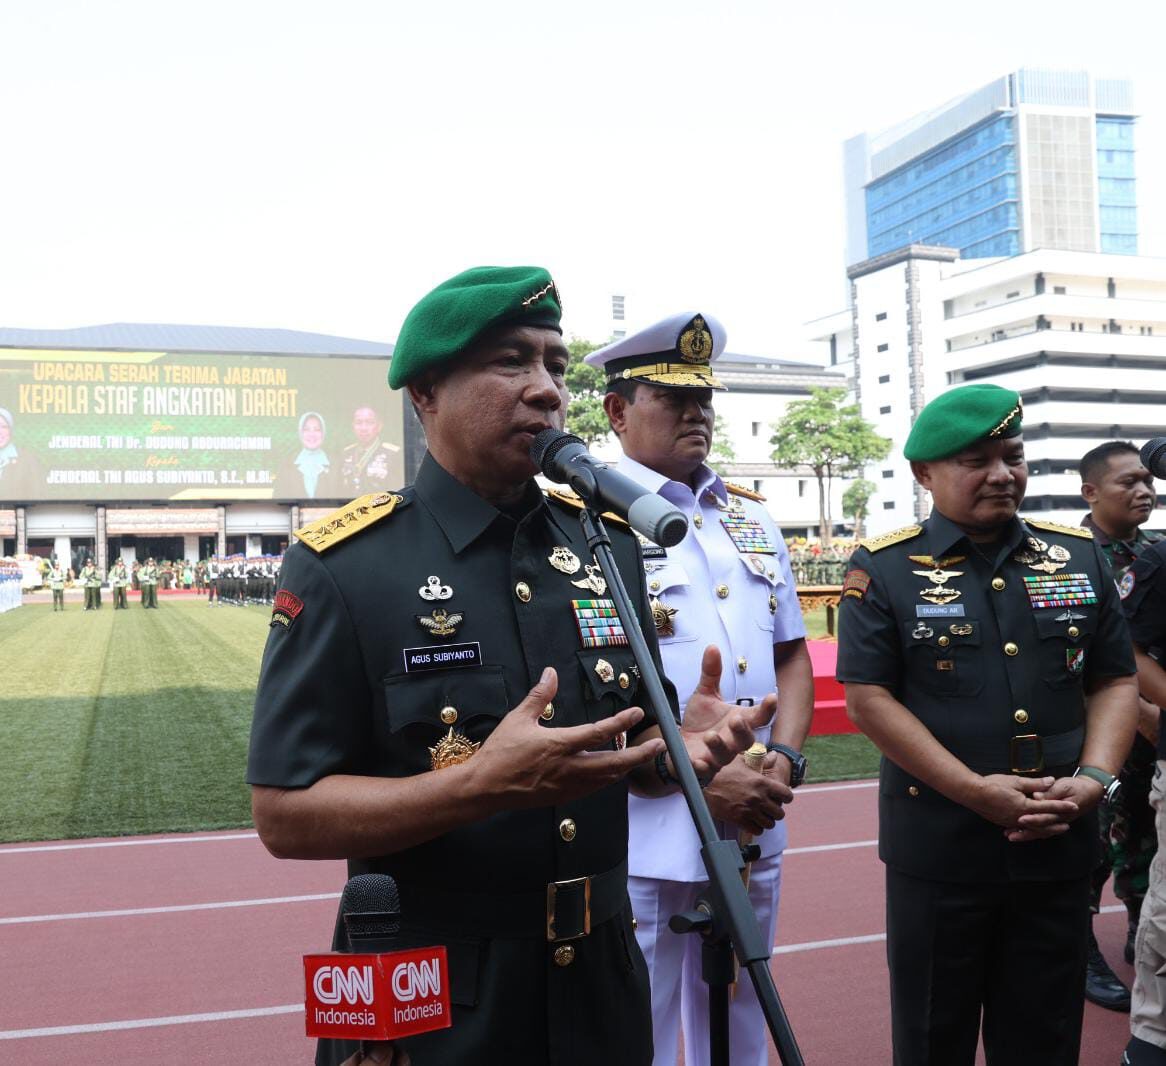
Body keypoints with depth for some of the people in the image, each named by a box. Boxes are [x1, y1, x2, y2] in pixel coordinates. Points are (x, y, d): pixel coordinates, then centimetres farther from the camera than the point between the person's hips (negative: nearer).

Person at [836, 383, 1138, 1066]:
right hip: (938, 848, -3)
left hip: (1061, 846, 3)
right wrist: (978, 791, -16)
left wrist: (1094, 777, -9)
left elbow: (1116, 681, 9)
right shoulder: (885, 568, -5)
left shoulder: (1080, 556, 7)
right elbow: (868, 698, -10)